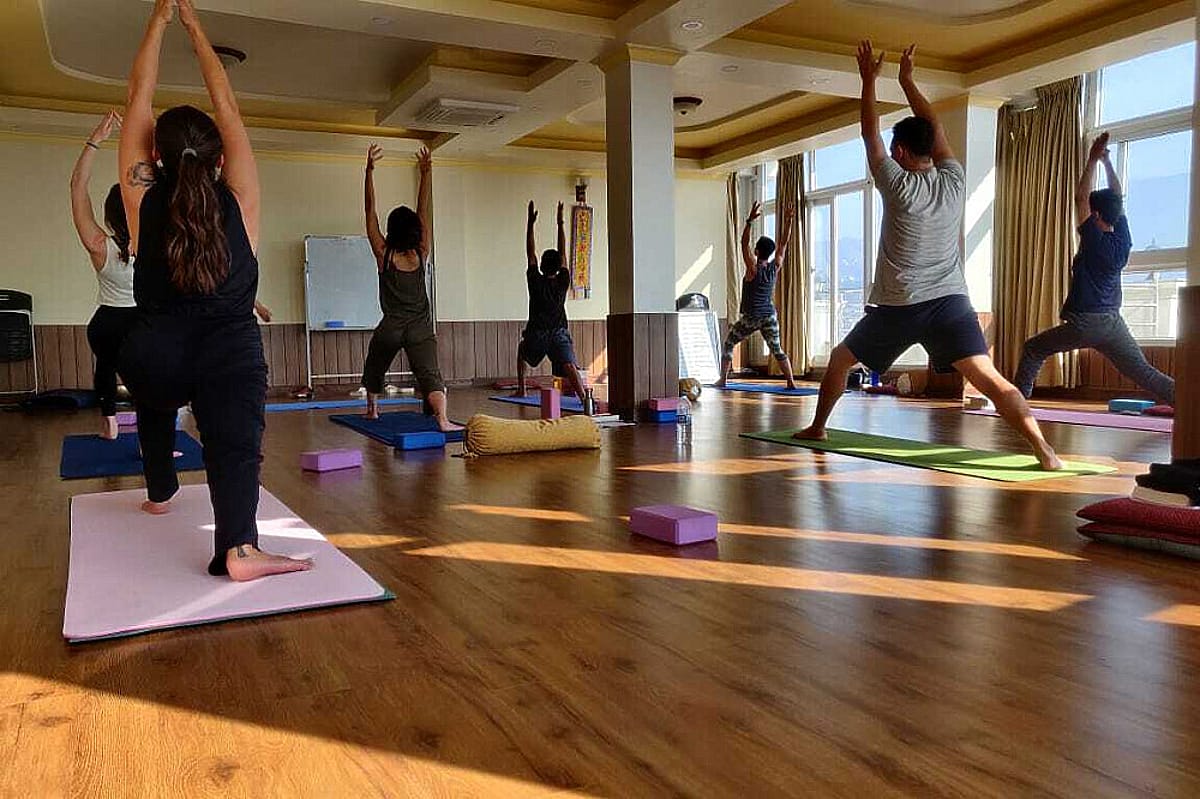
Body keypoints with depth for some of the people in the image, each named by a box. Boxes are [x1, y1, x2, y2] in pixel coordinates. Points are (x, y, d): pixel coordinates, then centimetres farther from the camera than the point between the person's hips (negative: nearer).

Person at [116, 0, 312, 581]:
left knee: (154, 398, 33)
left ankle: (160, 492, 47)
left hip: (156, 357, 2)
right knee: (235, 443, -12)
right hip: (232, 353, -2)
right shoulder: (238, 200, 4)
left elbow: (139, 96, 14)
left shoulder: (144, 198, 5)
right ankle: (238, 546, -37)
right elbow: (227, 105, 15)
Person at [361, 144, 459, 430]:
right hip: (420, 328, 0)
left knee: (374, 369, 26)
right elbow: (425, 211, 4)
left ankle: (373, 409, 41)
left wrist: (369, 170, -6)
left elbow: (370, 211, -5)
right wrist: (425, 174, 6)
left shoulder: (384, 254, -4)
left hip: (390, 327, 1)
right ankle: (442, 418, -32)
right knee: (430, 372, -12)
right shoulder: (421, 254, -2)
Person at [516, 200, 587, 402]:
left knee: (522, 349, 32)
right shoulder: (563, 282, 3)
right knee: (569, 366, -19)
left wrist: (530, 224, 10)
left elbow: (530, 254, 7)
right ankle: (584, 398, -44)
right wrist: (560, 223, 14)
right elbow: (563, 253, 11)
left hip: (536, 336, 1)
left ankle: (521, 390, 34)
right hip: (559, 335, 0)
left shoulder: (535, 281, 0)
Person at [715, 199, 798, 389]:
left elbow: (744, 244, -18)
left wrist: (750, 220, -24)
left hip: (750, 317, -4)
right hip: (770, 316, 4)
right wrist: (788, 221, -1)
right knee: (777, 349, 8)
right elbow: (784, 243, 4)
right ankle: (791, 382, -1)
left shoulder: (753, 269, -15)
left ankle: (723, 379, 6)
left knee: (728, 345, 10)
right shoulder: (775, 267, -3)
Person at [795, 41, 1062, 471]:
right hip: (950, 302, 3)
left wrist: (869, 80, 17)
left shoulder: (898, 185, -5)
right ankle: (1042, 448, -25)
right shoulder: (954, 181, 7)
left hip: (897, 307, -2)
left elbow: (869, 135, 6)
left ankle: (816, 428, 30)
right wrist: (906, 80, 26)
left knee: (839, 360, 20)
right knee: (990, 379, -10)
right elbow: (934, 128, 21)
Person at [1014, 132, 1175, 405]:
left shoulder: (1093, 239, -9)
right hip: (1113, 323, 6)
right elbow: (1117, 199, 17)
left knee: (1032, 350, 10)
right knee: (1144, 374, 3)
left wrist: (1093, 159, 4)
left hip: (1083, 323, -6)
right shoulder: (1123, 240, 6)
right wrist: (1106, 161, 21)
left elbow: (1080, 197, -3)